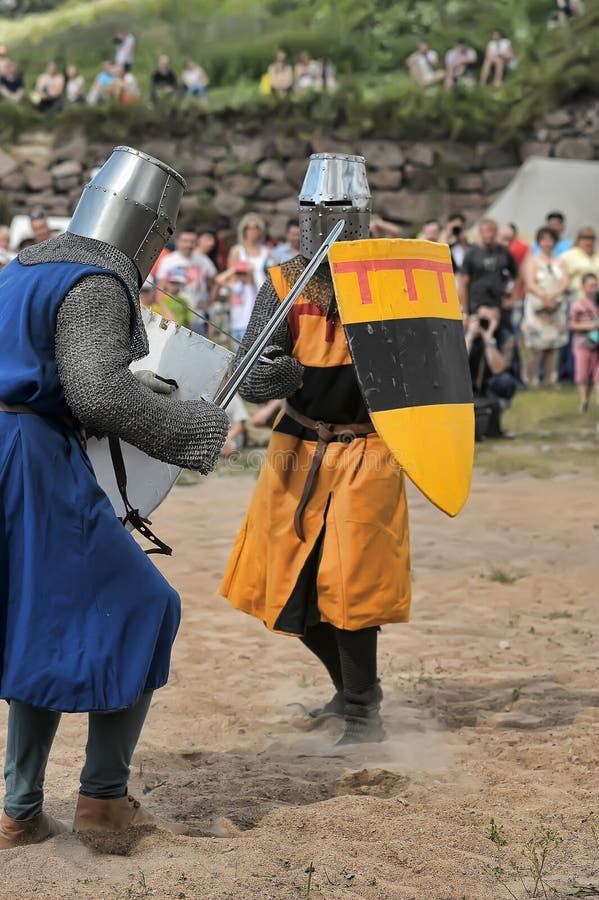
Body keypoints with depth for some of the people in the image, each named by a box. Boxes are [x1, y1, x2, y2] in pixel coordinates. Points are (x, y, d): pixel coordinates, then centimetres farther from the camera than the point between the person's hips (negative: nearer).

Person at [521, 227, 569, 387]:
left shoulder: (560, 263, 16)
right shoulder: (532, 261, 6)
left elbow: (565, 283, 3)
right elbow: (530, 284, -6)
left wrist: (553, 295, -17)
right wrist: (544, 296, -21)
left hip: (557, 307, 4)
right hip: (536, 307, -4)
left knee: (553, 347, 1)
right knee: (535, 348, -10)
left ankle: (549, 382, 4)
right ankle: (531, 382, -5)